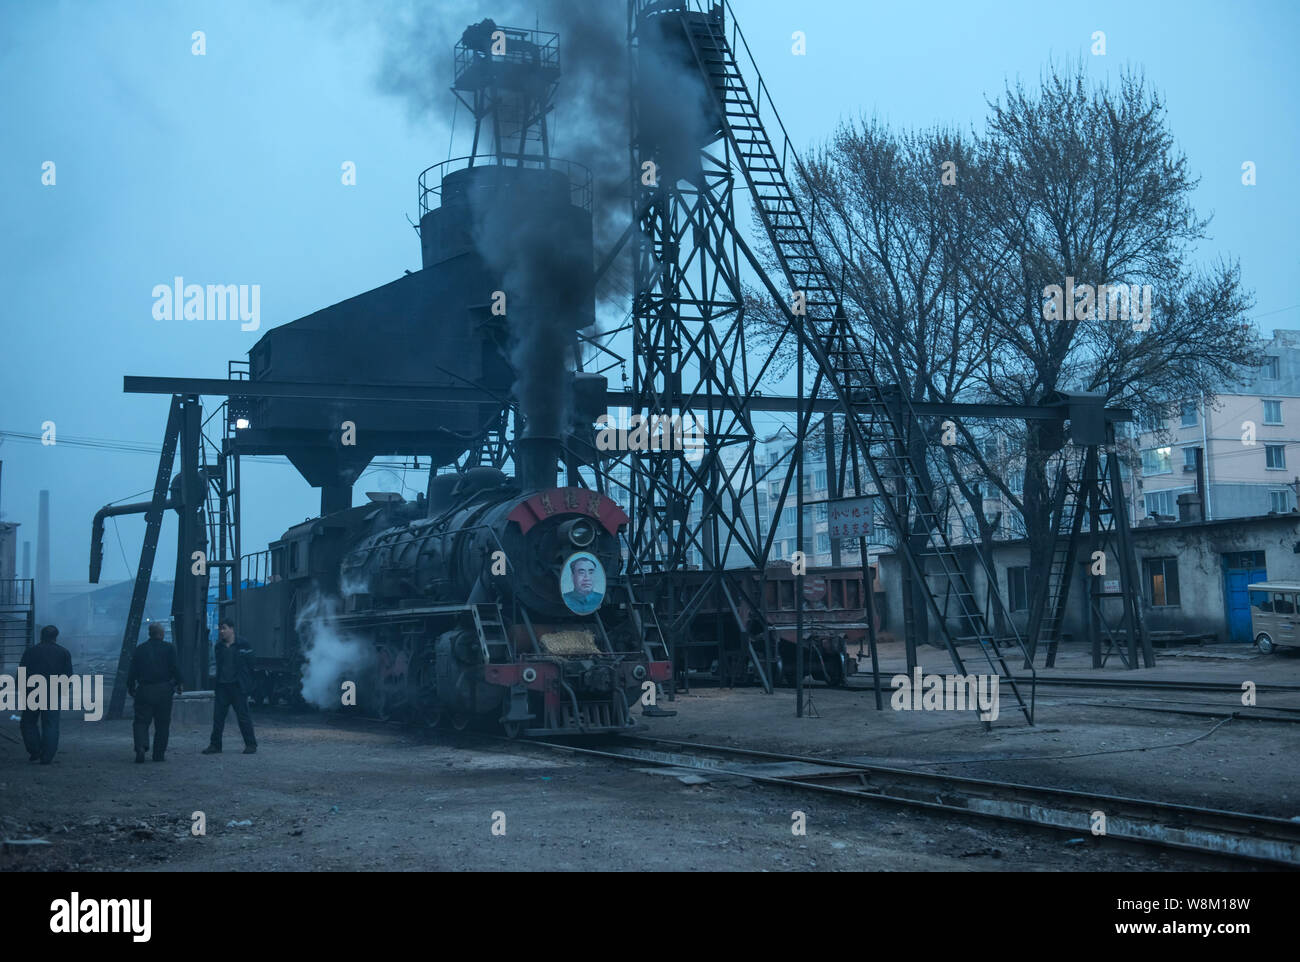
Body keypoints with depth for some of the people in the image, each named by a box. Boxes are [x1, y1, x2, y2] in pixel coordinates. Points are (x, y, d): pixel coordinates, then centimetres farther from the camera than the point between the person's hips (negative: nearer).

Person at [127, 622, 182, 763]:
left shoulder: (140, 649, 5)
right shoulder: (169, 648, -1)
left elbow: (132, 672, 5)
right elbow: (175, 668, -5)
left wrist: (131, 688, 16)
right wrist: (178, 684, 7)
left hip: (144, 691, 1)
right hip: (163, 691, -1)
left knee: (141, 721, 5)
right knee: (162, 724, 8)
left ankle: (141, 747, -18)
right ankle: (159, 754, 8)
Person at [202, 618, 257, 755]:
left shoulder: (243, 645, -2)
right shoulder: (218, 647, 12)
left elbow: (250, 666, -1)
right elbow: (216, 666, 18)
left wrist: (248, 685, -6)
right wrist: (215, 685, 10)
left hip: (238, 687, -5)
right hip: (221, 686, 5)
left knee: (243, 716, -2)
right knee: (218, 716, 4)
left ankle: (251, 744, 4)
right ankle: (215, 745, 11)